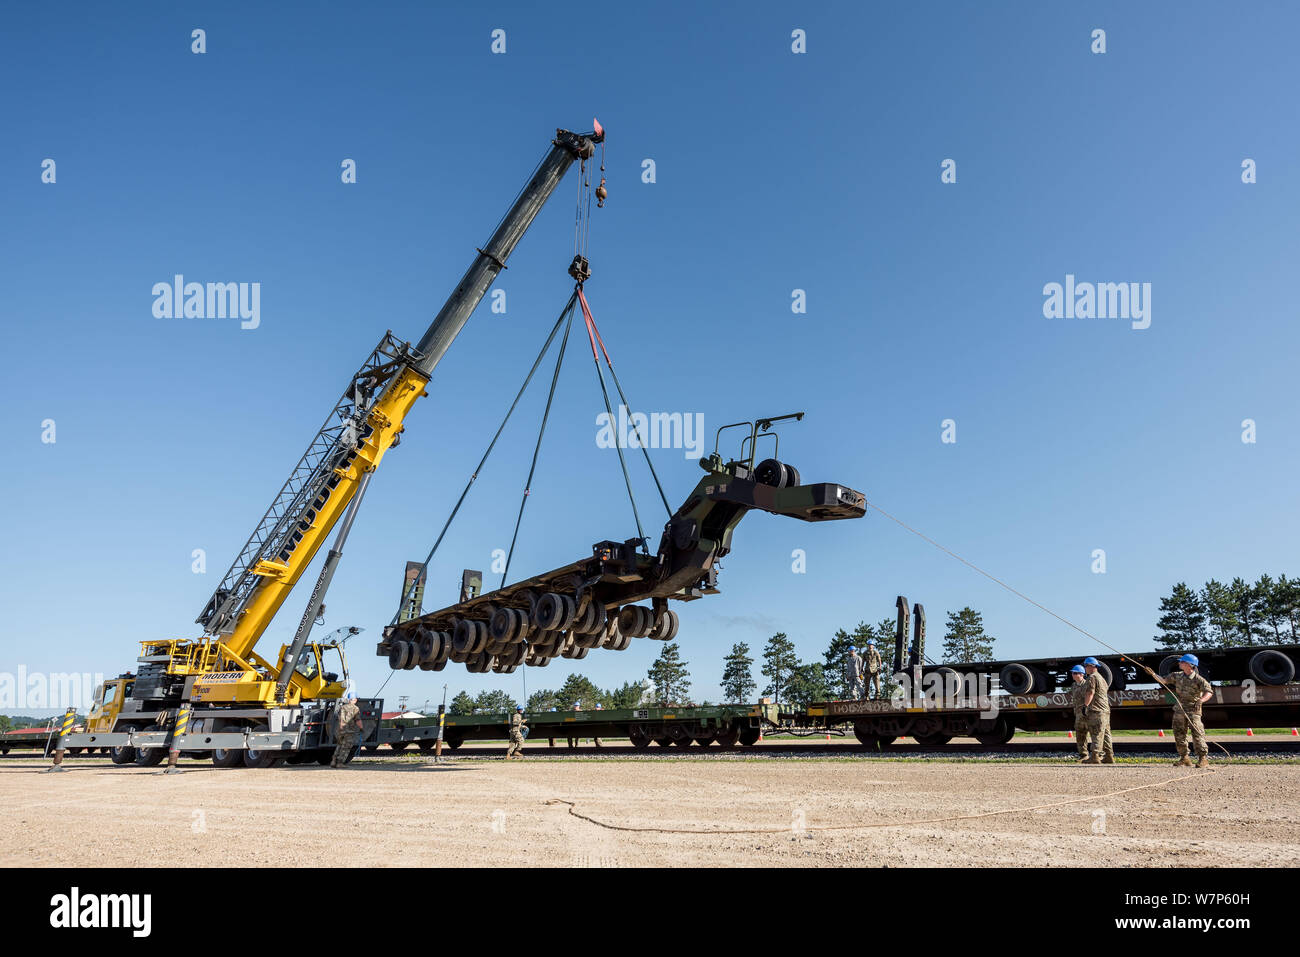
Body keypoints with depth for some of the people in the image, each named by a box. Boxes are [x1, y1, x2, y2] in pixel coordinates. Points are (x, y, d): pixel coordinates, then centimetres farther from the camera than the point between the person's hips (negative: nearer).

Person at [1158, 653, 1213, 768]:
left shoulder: (1198, 679, -11)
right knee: (1179, 734, 6)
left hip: (1193, 709, -6)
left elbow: (1209, 692, -18)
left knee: (1197, 733, -13)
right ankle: (1184, 759, 16)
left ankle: (1203, 759, -7)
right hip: (1179, 709, 6)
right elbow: (1164, 681, 20)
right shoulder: (1178, 676, 8)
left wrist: (1201, 700, -34)